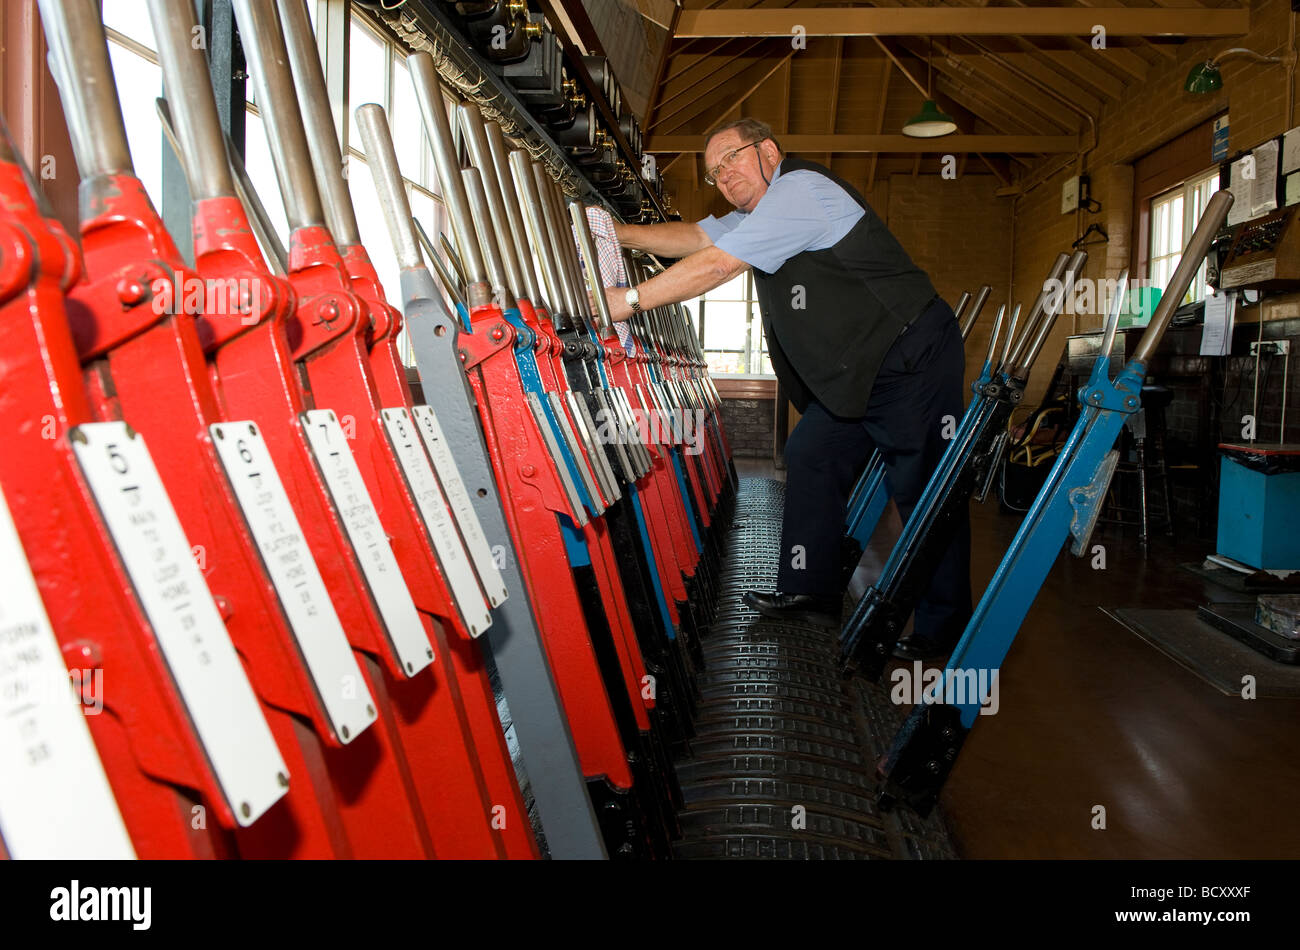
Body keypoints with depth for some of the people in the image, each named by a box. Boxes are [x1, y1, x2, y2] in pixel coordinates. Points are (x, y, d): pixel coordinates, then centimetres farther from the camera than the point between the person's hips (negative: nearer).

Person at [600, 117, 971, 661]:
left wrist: (630, 300, -14)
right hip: (856, 373, 10)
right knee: (810, 457, 8)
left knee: (924, 493, -5)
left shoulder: (800, 190, -16)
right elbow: (696, 238, 16)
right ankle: (811, 593, 17)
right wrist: (619, 234, 6)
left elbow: (716, 265, -20)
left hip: (912, 360, -10)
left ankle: (942, 631, 5)